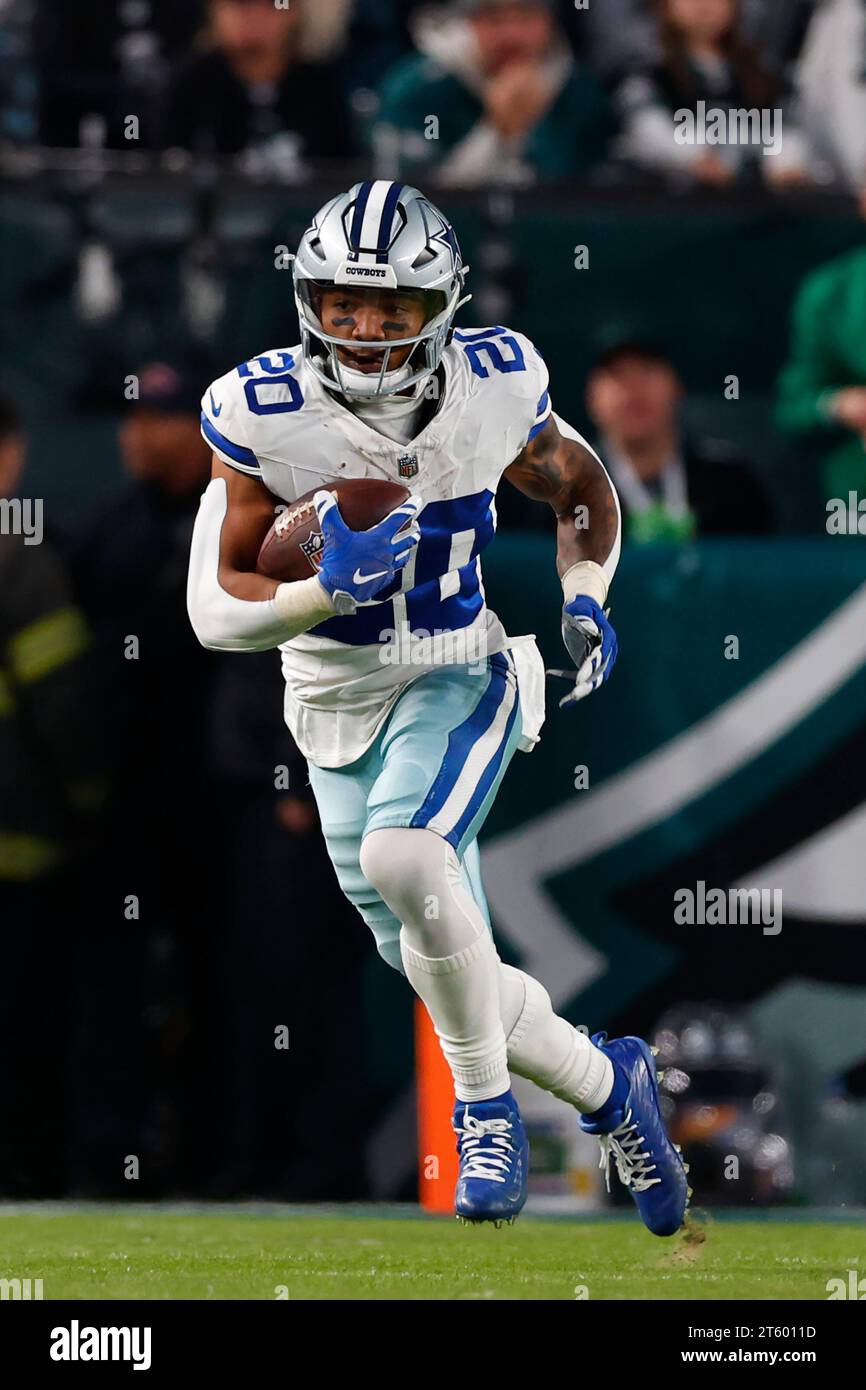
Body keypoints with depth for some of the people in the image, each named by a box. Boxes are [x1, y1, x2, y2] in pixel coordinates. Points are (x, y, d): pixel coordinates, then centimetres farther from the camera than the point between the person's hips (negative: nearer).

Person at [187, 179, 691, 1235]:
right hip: (339, 703, 2)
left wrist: (583, 600, -6)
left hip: (462, 679, -2)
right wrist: (327, 591, -31)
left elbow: (583, 491, 10)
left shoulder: (495, 389, -12)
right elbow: (216, 611, -14)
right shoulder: (265, 416, -16)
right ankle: (607, 1086, 33)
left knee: (403, 858, -32)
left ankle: (487, 1108, -13)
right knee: (441, 970, 6)